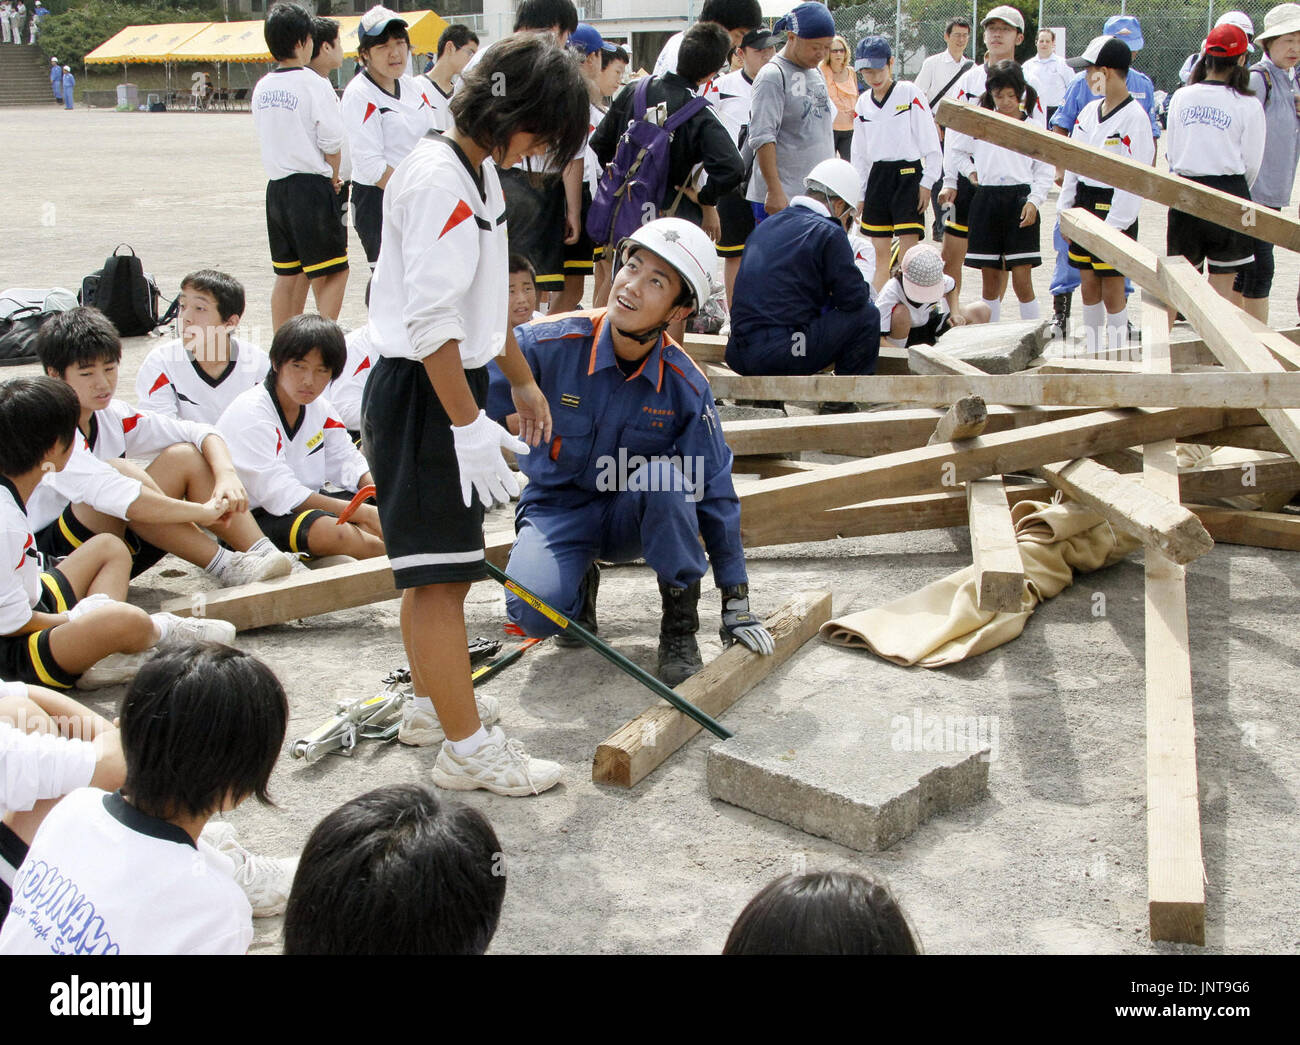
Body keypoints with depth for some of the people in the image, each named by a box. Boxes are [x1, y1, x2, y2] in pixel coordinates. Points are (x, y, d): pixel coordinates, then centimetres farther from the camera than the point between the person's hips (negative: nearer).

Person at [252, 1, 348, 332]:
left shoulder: (262, 87, 9)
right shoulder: (313, 84, -12)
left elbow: (267, 137, 13)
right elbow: (332, 141, -13)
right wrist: (334, 177, 6)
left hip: (276, 187, 7)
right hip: (312, 187, -7)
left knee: (287, 275, 14)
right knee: (334, 272, 1)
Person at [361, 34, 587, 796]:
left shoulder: (482, 172, 14)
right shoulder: (439, 179, -19)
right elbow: (430, 319, -24)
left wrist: (523, 383, 29)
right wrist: (469, 424, -24)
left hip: (456, 387, 11)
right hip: (422, 395, -11)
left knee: (439, 568, 20)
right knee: (440, 575, -6)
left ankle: (432, 703, 34)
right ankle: (468, 749, -1)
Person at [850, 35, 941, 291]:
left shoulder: (909, 92, -5)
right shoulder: (863, 102, 10)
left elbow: (930, 142, -5)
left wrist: (927, 182, -9)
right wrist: (859, 193, 13)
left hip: (908, 174, -5)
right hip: (877, 177, 5)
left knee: (909, 252, -10)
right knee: (879, 252, 6)